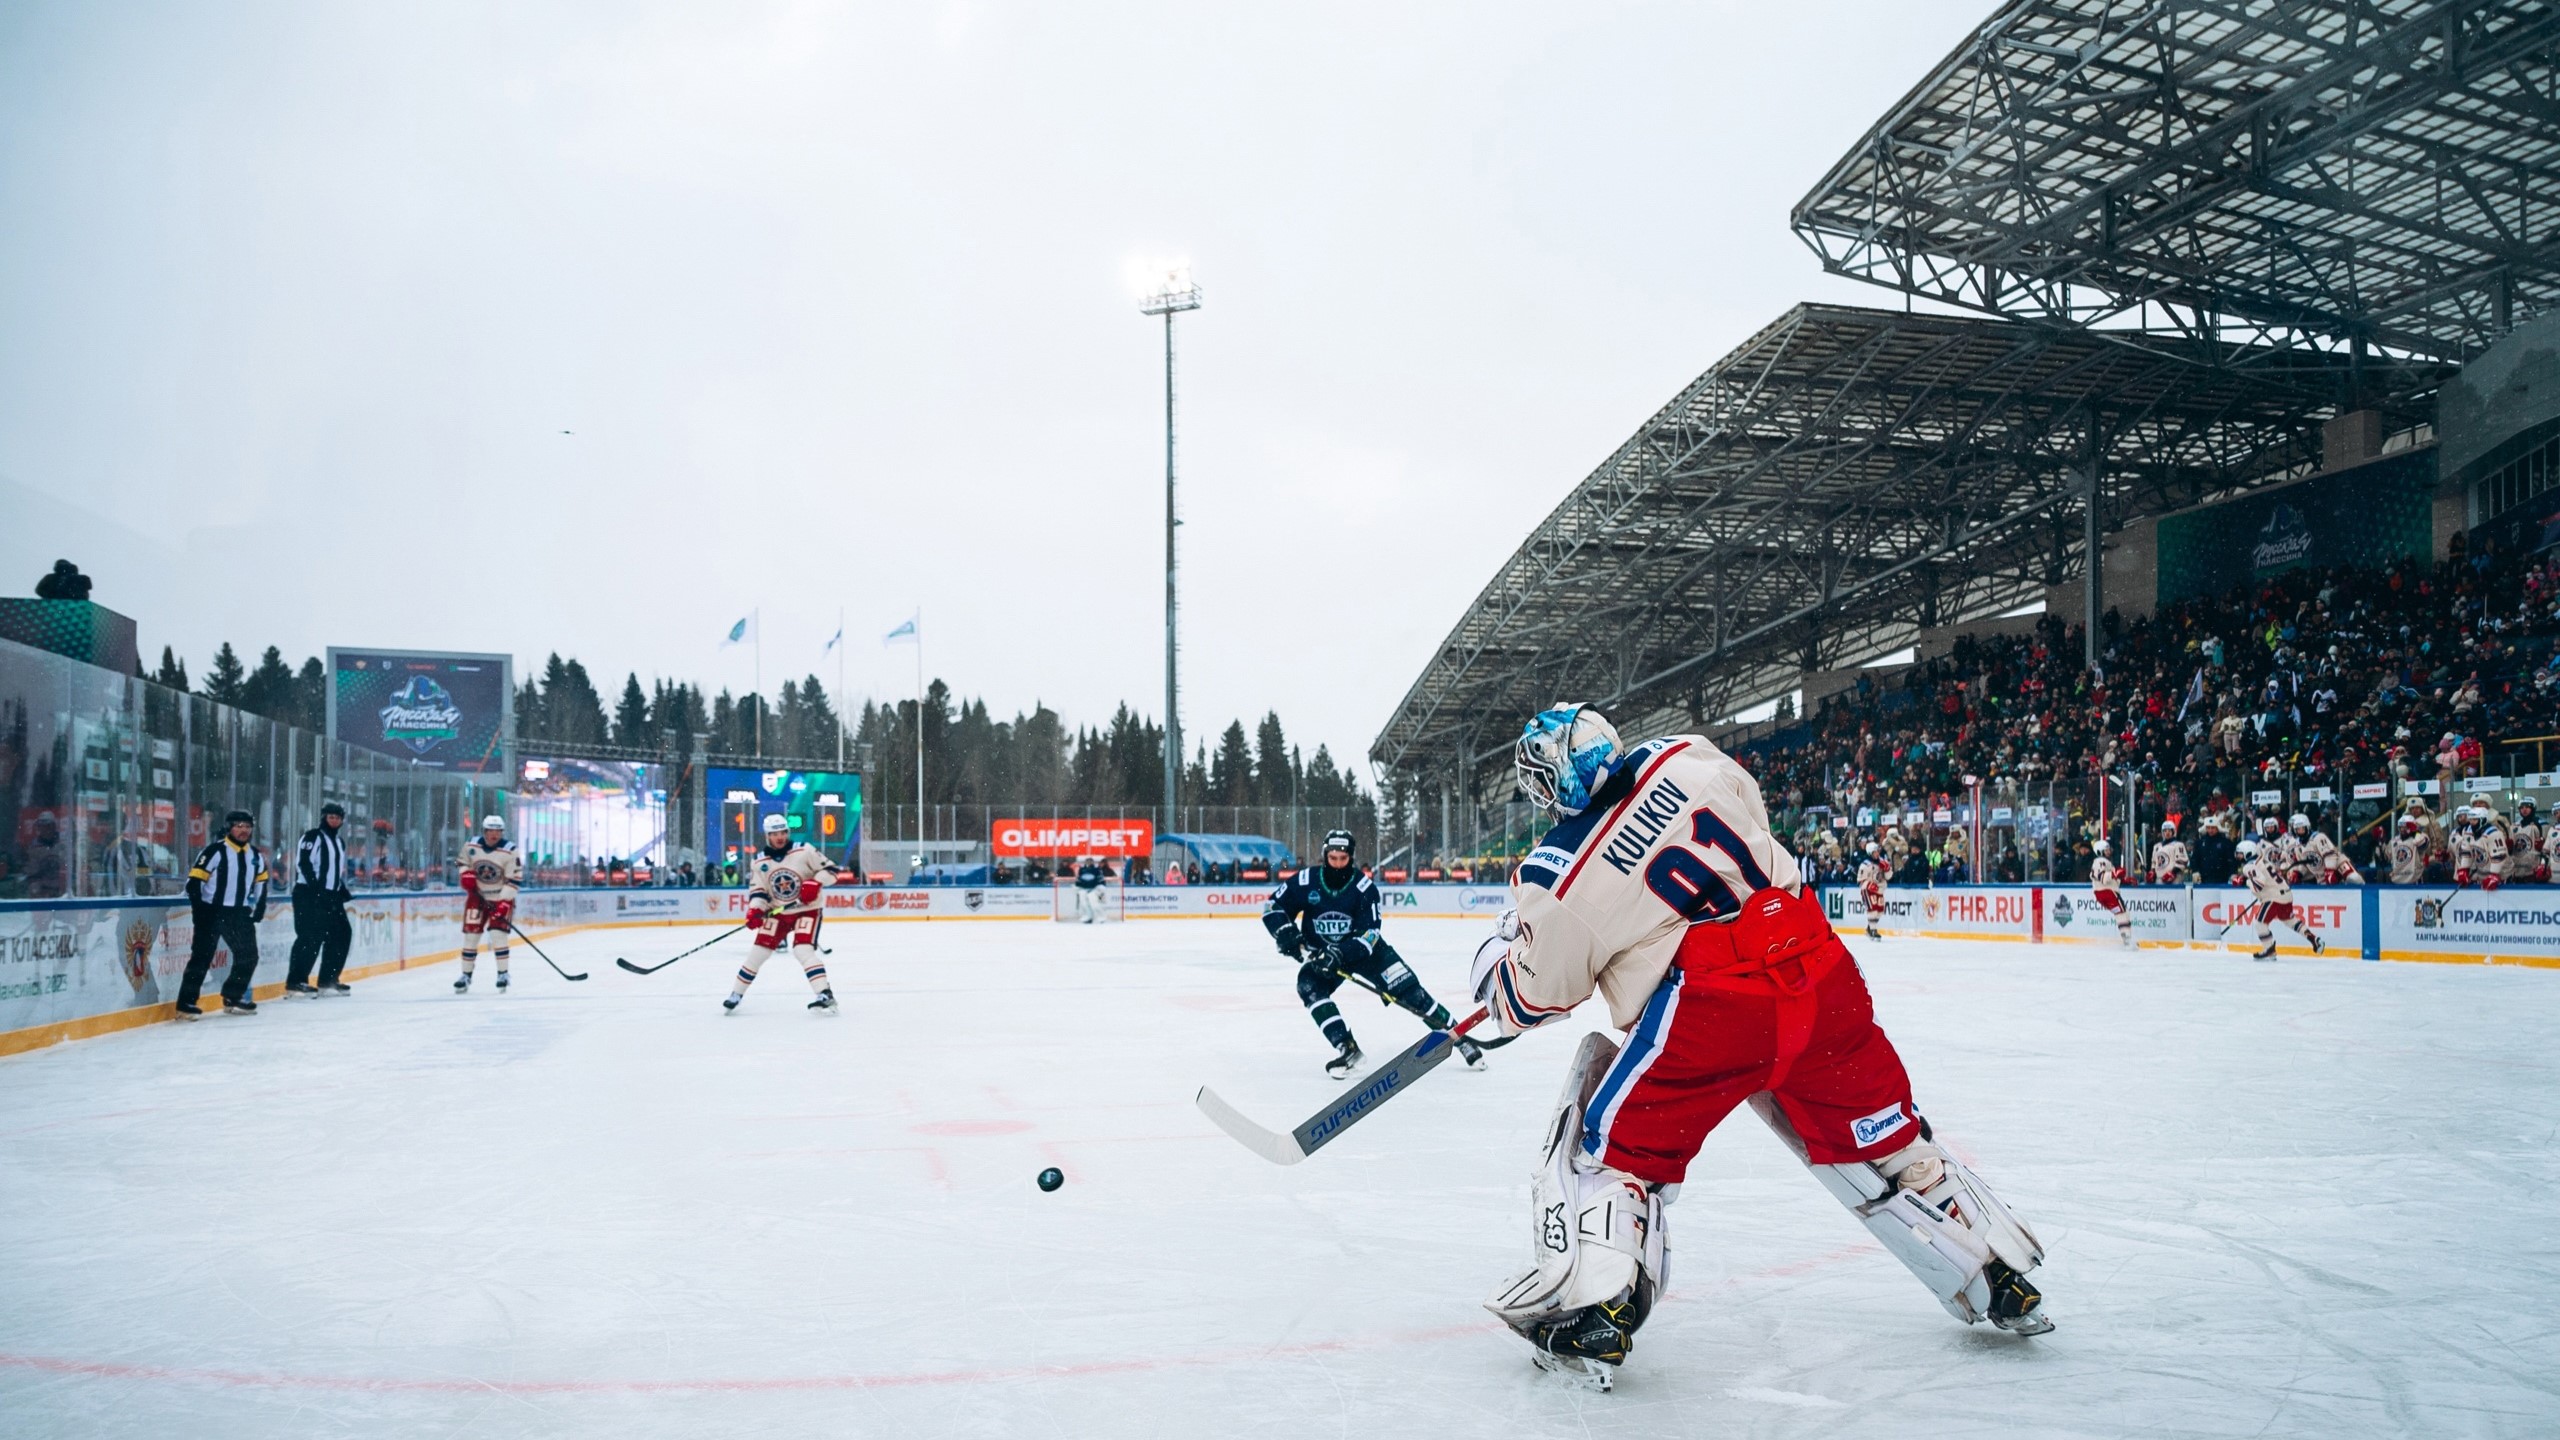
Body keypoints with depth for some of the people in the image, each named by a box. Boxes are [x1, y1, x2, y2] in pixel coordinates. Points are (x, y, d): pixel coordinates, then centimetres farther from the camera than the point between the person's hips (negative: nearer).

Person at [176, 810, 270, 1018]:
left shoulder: (256, 856, 8)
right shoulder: (215, 851, -12)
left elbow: (261, 883, 20)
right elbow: (193, 882, -14)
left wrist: (258, 909, 12)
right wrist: (200, 911, -16)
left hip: (239, 913, 6)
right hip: (211, 912, -6)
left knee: (249, 955, 6)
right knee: (202, 956, -8)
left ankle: (232, 998, 19)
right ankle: (186, 1003, -4)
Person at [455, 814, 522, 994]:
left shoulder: (509, 851, -15)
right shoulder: (470, 846, -5)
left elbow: (514, 880, -15)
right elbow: (464, 863, 14)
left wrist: (504, 903, -22)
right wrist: (466, 874, -8)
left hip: (501, 899, -3)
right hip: (477, 896, 3)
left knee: (498, 934, -14)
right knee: (470, 934, 1)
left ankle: (503, 974, -2)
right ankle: (466, 975, 14)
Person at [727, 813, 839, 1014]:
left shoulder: (805, 851, -12)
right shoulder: (758, 862, -2)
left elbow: (830, 869, -10)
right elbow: (757, 890, -2)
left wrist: (815, 883, -27)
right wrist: (755, 909, -21)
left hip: (807, 909, -4)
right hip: (777, 912, 4)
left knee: (803, 950, -22)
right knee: (758, 951, 1)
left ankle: (826, 995, -24)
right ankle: (736, 994, 17)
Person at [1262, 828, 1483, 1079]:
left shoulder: (1364, 886, -18)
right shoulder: (1306, 881, -15)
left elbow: (1369, 933, -21)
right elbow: (1272, 906, -7)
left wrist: (1339, 953, -36)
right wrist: (1285, 932, -25)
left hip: (1365, 949, -1)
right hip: (1319, 954, 2)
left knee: (1408, 991, -8)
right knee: (1308, 986, -26)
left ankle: (1458, 1038, 4)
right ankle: (1348, 1049, -19)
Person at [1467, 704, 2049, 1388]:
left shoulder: (1558, 875, -4)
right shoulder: (1683, 756, 6)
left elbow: (1528, 1001, 9)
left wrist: (1502, 941, 28)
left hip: (1712, 1012, -5)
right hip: (1822, 974, 6)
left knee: (1615, 1135, 12)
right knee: (1879, 1133, 23)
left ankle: (1593, 1309, 0)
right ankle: (2003, 1278, 35)